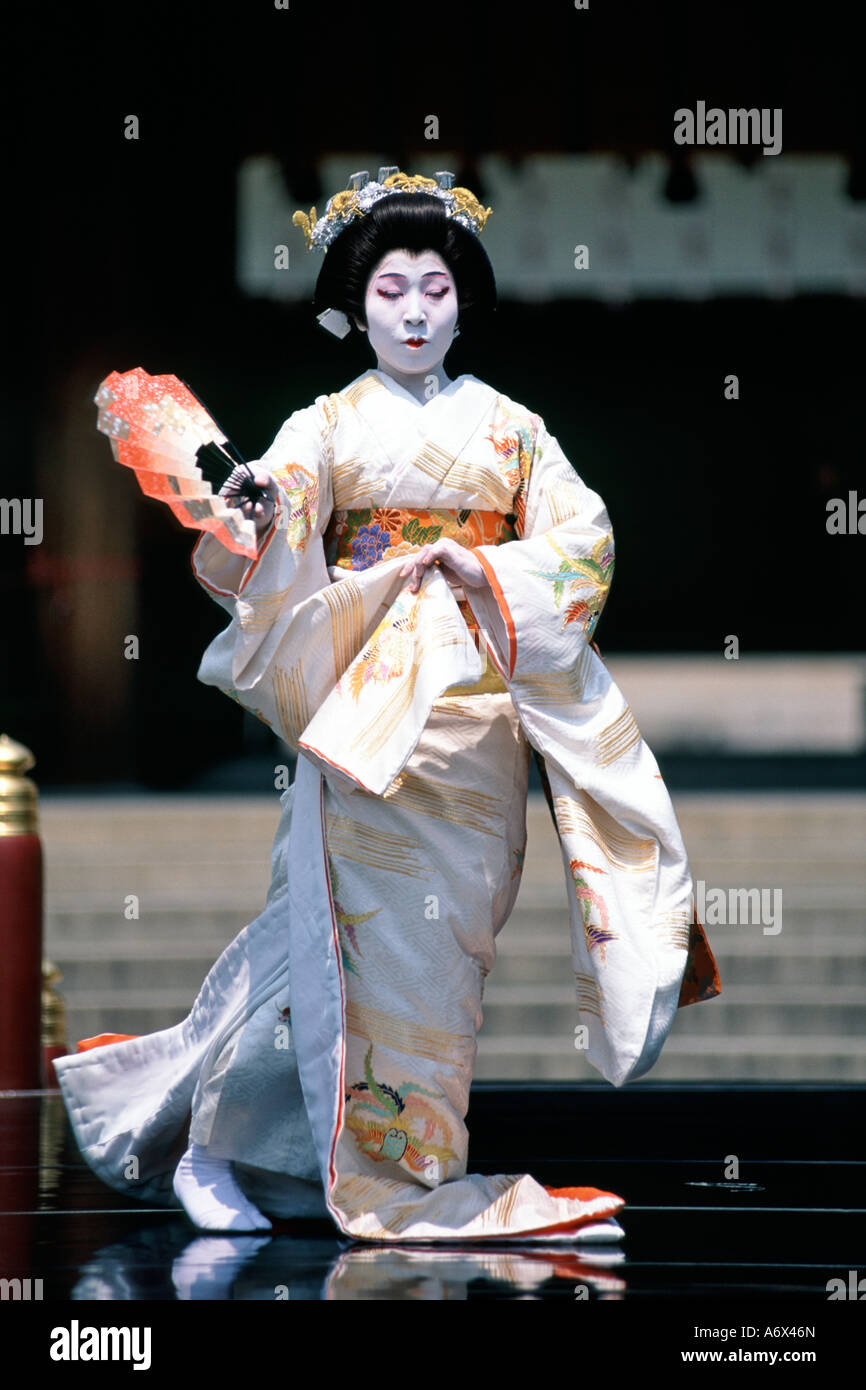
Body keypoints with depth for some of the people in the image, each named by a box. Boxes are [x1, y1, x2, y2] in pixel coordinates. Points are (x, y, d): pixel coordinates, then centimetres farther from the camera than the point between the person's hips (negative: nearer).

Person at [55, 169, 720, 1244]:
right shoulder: (327, 426, 2)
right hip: (367, 706, -3)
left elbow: (582, 545, 4)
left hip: (481, 707, 3)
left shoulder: (508, 427, 10)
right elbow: (267, 552, -12)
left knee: (451, 922, 2)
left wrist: (483, 567, -12)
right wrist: (250, 516, -35)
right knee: (373, 925, -7)